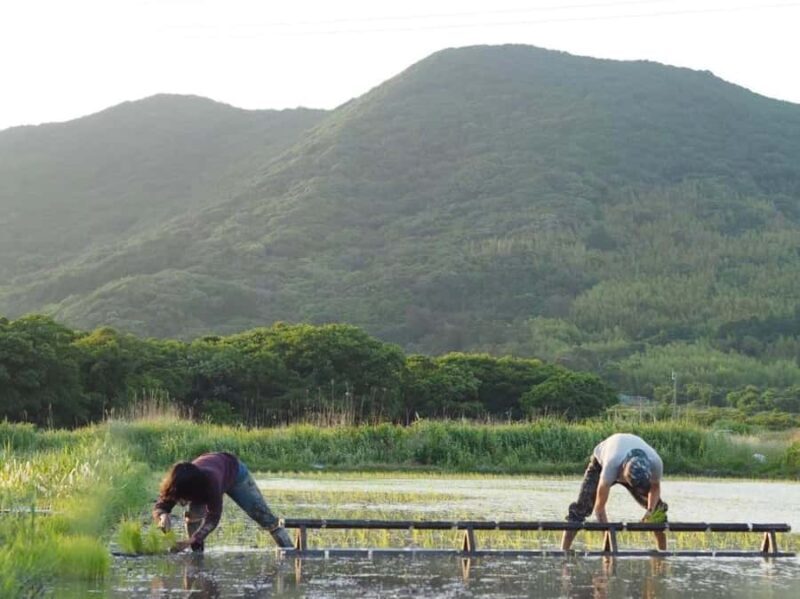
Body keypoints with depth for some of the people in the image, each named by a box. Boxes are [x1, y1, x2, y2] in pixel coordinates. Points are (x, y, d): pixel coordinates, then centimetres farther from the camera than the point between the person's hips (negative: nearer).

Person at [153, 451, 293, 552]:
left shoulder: (211, 481, -50)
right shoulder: (176, 485, -37)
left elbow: (213, 517, -47)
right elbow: (159, 507, -30)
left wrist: (190, 541, -58)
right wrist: (163, 516, -56)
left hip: (233, 470, -4)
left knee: (263, 515, -2)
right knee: (193, 514, -20)